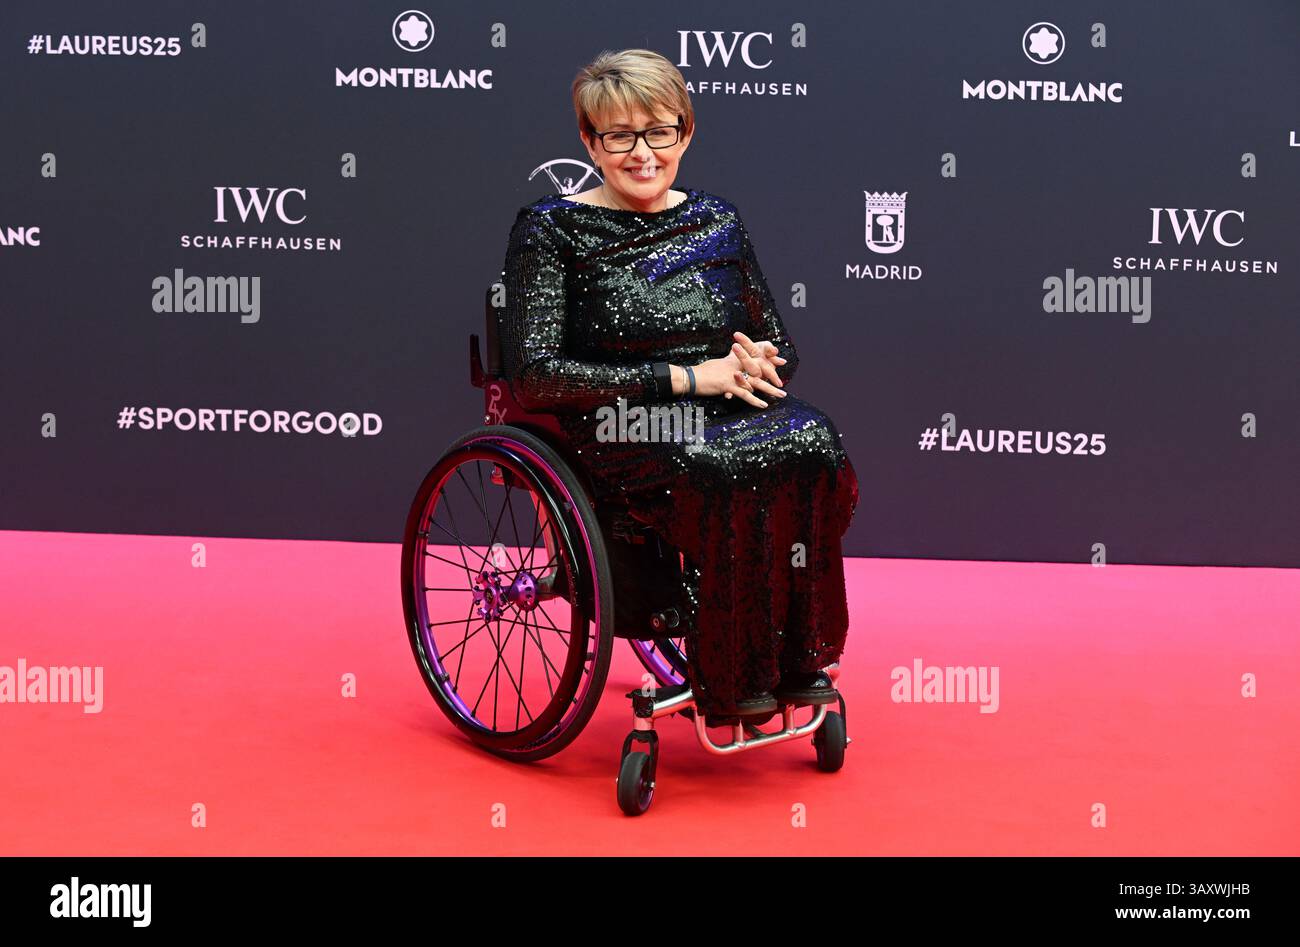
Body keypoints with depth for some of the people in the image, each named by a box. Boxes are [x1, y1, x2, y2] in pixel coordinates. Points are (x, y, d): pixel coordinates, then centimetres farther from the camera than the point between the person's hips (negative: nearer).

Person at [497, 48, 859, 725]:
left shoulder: (717, 222, 15)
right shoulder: (551, 229, 1)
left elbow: (781, 351, 21)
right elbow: (534, 377, -11)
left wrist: (757, 365, -6)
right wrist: (683, 377, -14)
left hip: (728, 417, 5)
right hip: (619, 436, -4)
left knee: (812, 444, -30)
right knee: (723, 467, -37)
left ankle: (799, 661, -19)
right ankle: (730, 686, -24)